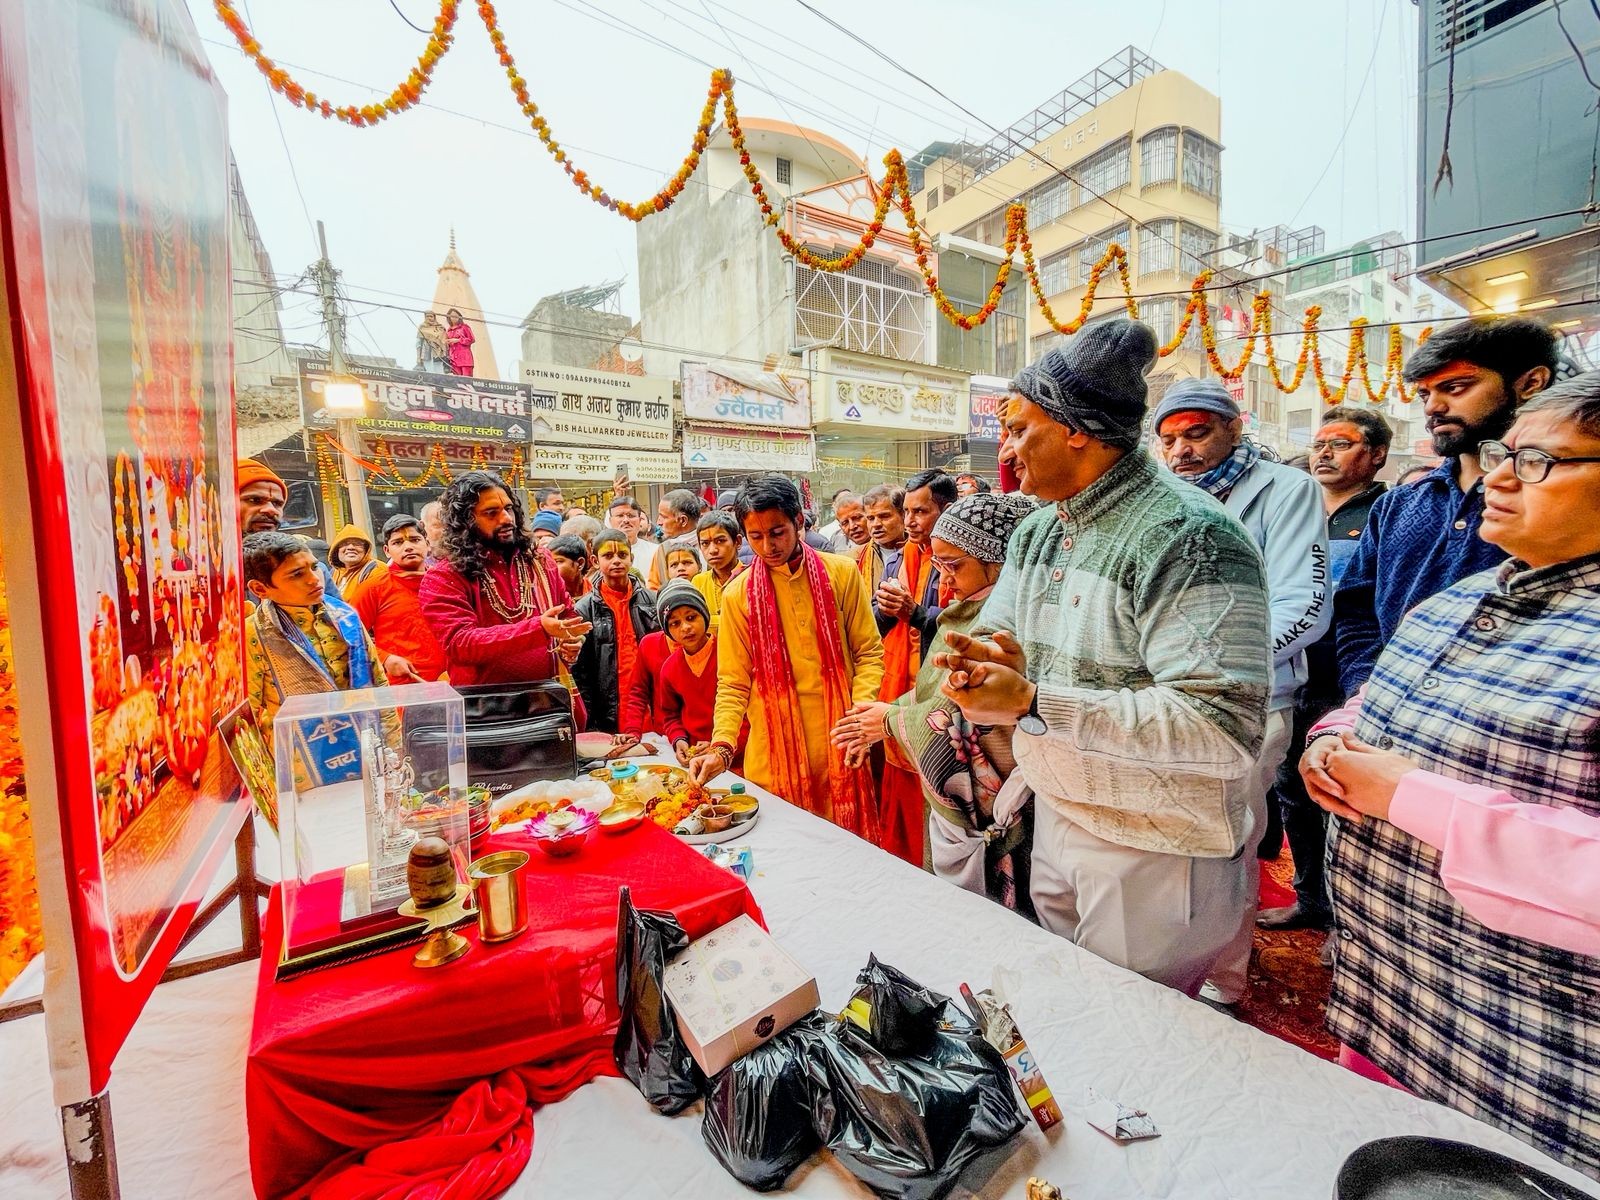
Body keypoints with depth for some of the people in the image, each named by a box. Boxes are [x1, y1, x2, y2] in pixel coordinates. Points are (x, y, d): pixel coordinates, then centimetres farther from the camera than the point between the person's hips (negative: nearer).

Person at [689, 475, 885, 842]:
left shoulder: (841, 573, 0)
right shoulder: (738, 595, 0)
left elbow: (869, 651, 2)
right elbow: (733, 683, 1)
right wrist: (721, 747, -13)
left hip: (838, 747, 0)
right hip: (772, 755, 0)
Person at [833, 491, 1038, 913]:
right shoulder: (965, 612, 5)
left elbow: (962, 719, -24)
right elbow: (934, 691, 12)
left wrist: (891, 720, -10)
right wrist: (884, 712, -1)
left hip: (990, 822, -8)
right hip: (950, 802, 8)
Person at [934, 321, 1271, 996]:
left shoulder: (1187, 536, -22)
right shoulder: (1036, 530, 4)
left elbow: (1224, 726, -29)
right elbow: (998, 634, 9)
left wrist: (1034, 702, -32)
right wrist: (993, 662, -17)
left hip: (1156, 850, -7)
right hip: (1056, 814, 7)